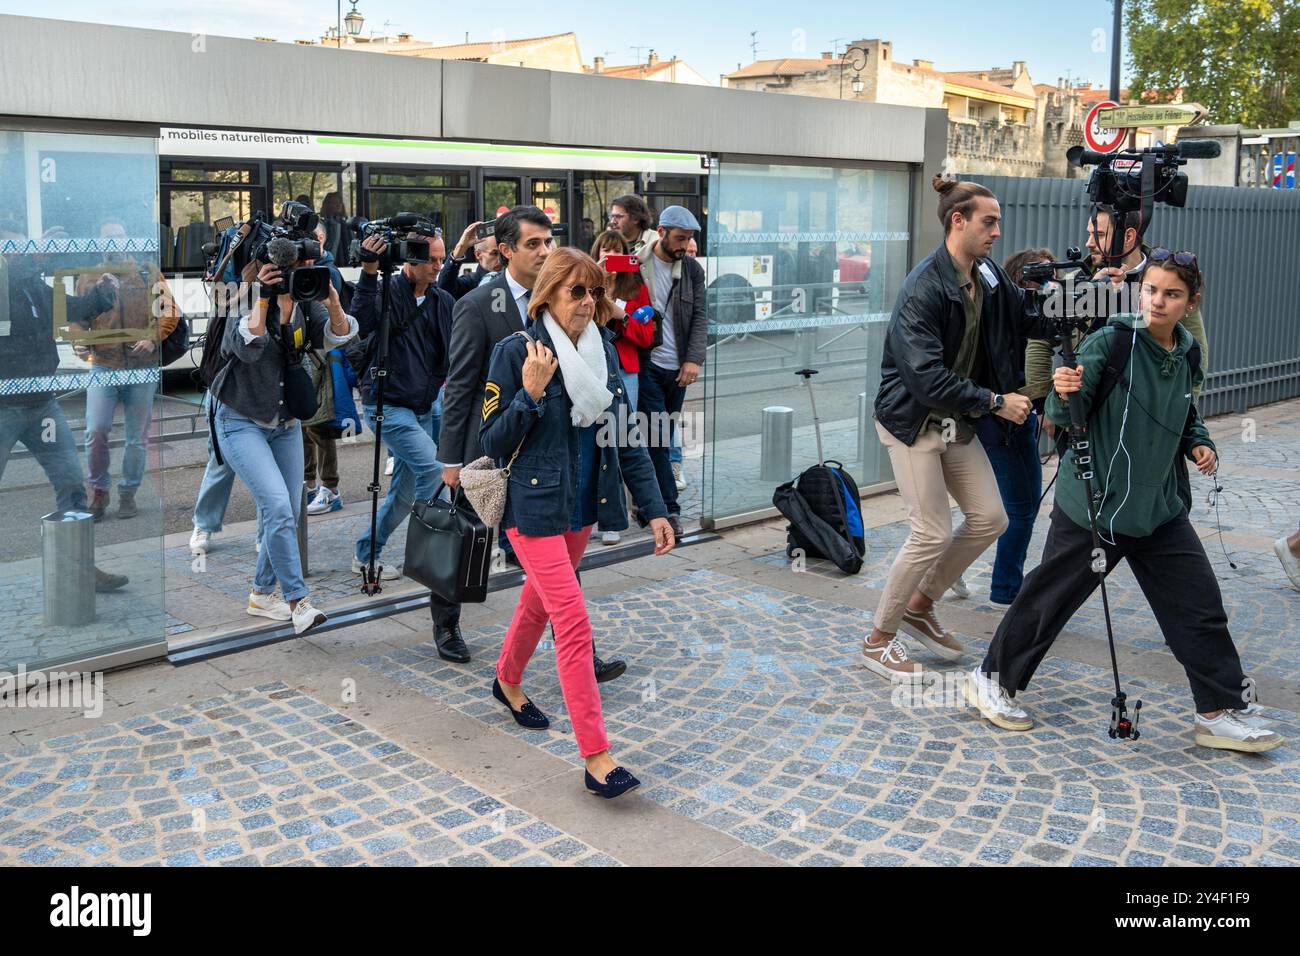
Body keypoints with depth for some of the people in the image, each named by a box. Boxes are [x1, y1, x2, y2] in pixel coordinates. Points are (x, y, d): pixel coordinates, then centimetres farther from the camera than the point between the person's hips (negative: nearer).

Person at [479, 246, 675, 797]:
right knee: (574, 623, -12)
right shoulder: (516, 352, -13)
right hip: (534, 507, -6)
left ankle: (508, 681, 51)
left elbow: (625, 435, 5)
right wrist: (530, 393, -25)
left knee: (541, 599, 23)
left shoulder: (603, 350, 3)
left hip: (582, 504, 6)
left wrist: (654, 508, 0)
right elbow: (492, 444, -11)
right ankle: (596, 758, -8)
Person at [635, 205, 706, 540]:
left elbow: (699, 318, 4)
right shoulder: (634, 265, -4)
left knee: (663, 439, 10)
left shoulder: (693, 270, 7)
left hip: (678, 367, 4)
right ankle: (669, 509, -4)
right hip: (647, 364, -4)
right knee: (658, 439, -7)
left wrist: (694, 359, -8)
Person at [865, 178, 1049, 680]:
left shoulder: (991, 277, 3)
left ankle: (919, 606, 25)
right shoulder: (923, 288, -22)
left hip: (957, 421, 8)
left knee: (989, 519, 8)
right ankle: (878, 640, 9)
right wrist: (995, 402, -24)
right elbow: (926, 376, -28)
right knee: (932, 532, -8)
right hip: (912, 421, -8)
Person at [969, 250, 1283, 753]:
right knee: (1049, 598, 4)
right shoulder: (1111, 342, -14)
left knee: (1199, 604, 7)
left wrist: (1199, 443, 4)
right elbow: (1067, 414, -22)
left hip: (1158, 507, 6)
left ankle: (1222, 710, 21)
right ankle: (993, 679, 22)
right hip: (1093, 504, -6)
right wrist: (1064, 395, -43)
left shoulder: (1185, 356, 6)